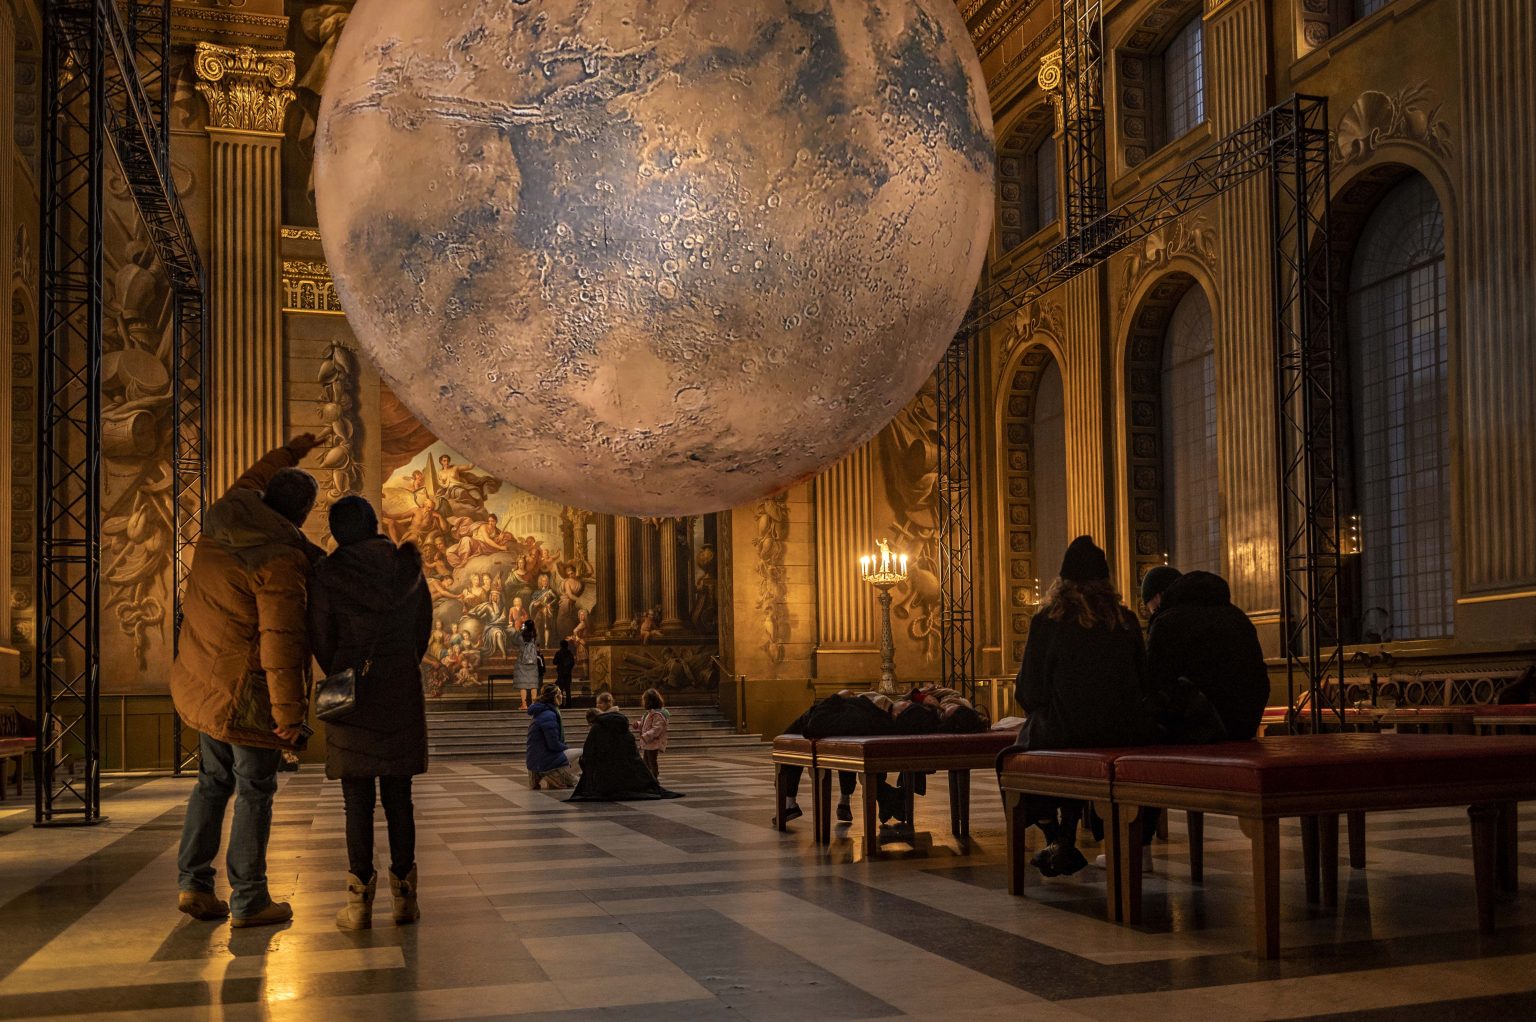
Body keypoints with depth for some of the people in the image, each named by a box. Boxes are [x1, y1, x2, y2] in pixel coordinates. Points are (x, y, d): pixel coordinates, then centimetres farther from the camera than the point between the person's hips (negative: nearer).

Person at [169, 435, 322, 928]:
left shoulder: (219, 524, 2)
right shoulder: (281, 560, -21)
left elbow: (249, 483, 26)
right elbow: (280, 641, -25)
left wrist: (289, 453, 39)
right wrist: (289, 710, -20)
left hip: (203, 682, 8)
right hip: (247, 692, -8)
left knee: (214, 781, 20)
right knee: (254, 793, 2)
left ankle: (193, 884, 23)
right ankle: (248, 901, 8)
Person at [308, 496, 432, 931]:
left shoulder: (328, 573, -9)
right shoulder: (409, 567, 1)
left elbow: (321, 641, -2)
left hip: (352, 696, -3)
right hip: (404, 693, 3)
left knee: (358, 801, 3)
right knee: (398, 796, 10)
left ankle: (360, 902, 5)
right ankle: (404, 895, 11)